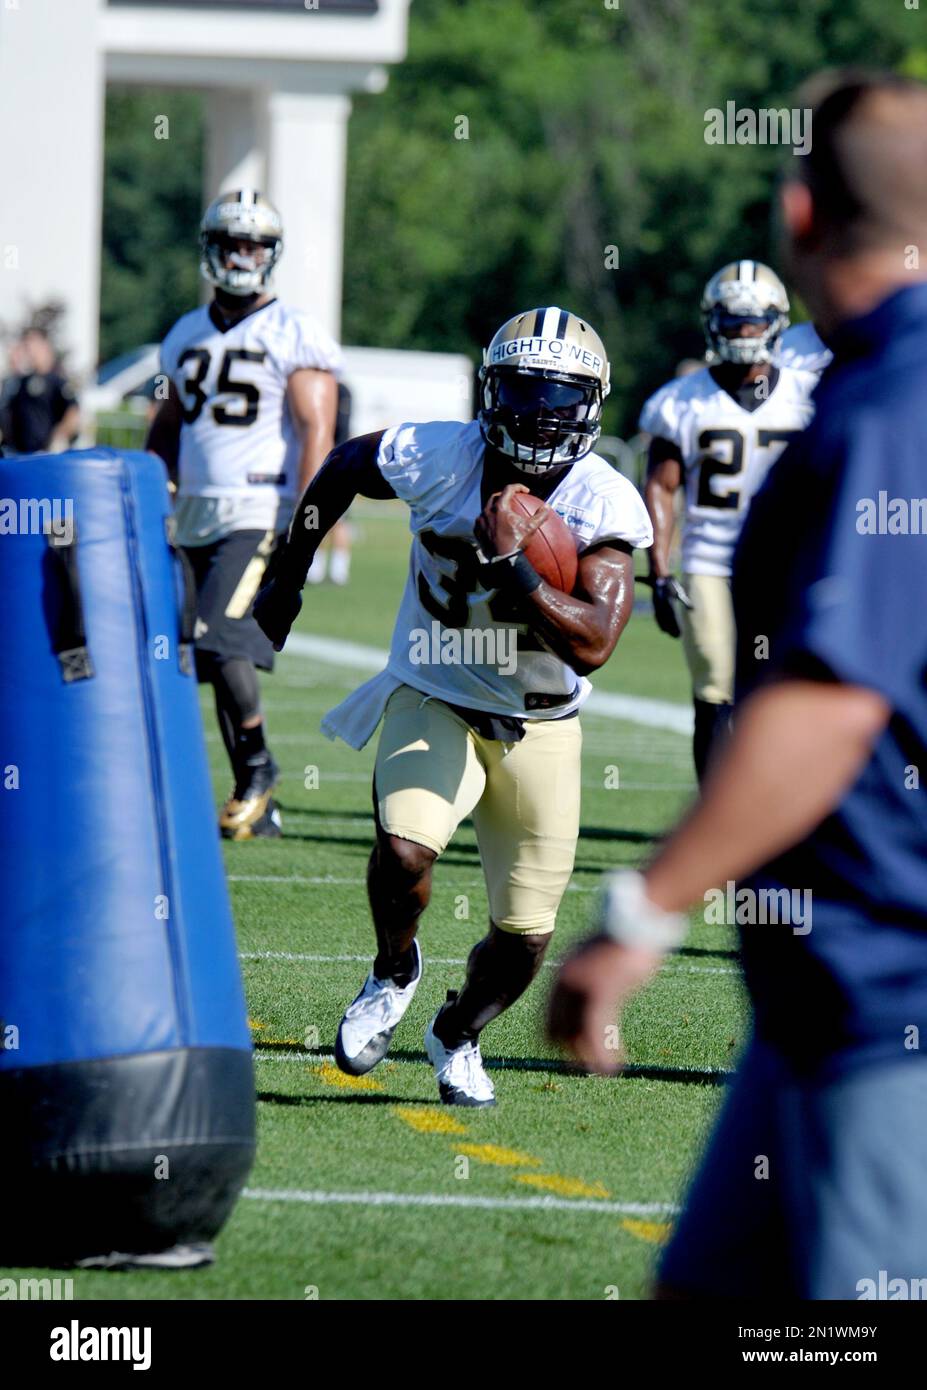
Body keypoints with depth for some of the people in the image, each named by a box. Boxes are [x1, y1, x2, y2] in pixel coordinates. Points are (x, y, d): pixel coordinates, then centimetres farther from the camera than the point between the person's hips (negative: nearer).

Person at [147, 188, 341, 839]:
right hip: (199, 519, 7)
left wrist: (302, 526, -19)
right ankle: (259, 808, 13)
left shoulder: (295, 338, -4)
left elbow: (316, 435, -10)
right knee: (223, 661, 6)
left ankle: (259, 766, -1)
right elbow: (169, 425, 25)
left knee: (220, 639, -21)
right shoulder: (187, 336, 16)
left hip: (261, 517, -7)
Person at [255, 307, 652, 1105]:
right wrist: (288, 580, 10)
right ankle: (394, 973, 4)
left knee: (525, 937, 5)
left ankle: (458, 1035, 38)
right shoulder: (437, 458, -17)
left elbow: (592, 646, -31)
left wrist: (509, 562, -39)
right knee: (403, 851, -29)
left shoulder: (606, 506, -20)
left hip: (539, 729, 1)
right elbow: (343, 467, 6)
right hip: (433, 702, -1)